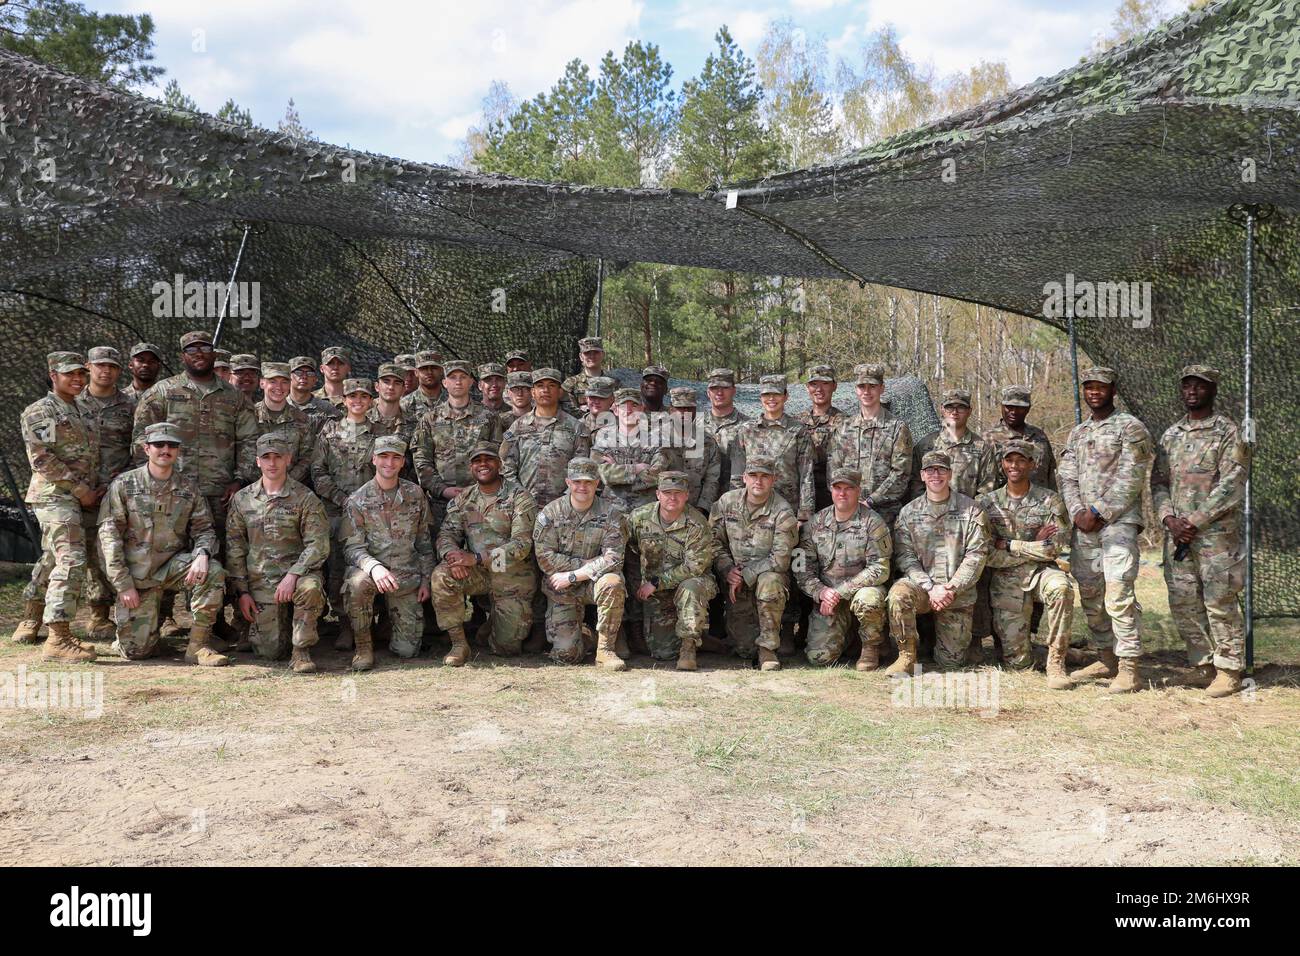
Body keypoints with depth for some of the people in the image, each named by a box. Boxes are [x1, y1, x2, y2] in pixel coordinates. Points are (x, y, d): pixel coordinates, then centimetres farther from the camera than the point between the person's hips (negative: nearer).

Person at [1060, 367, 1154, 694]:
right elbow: (1067, 476, 12)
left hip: (1118, 521, -7)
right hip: (1084, 523, 7)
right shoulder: (1077, 432, 19)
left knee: (1118, 592, -14)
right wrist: (1078, 513, -5)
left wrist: (1099, 513, -13)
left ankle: (1129, 666, -10)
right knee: (1090, 594, 8)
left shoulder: (1130, 427, -1)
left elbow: (1131, 479, -9)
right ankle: (1107, 659, 19)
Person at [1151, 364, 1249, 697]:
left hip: (1215, 532, -6)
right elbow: (1158, 481, 13)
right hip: (1177, 532, 6)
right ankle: (1203, 661, 19)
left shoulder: (1227, 431, -3)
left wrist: (1195, 522, -14)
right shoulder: (1171, 434, 15)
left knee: (1220, 602, -4)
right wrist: (1170, 518, -4)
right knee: (1182, 602, 7)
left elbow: (1231, 485, -11)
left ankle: (1229, 669, 6)